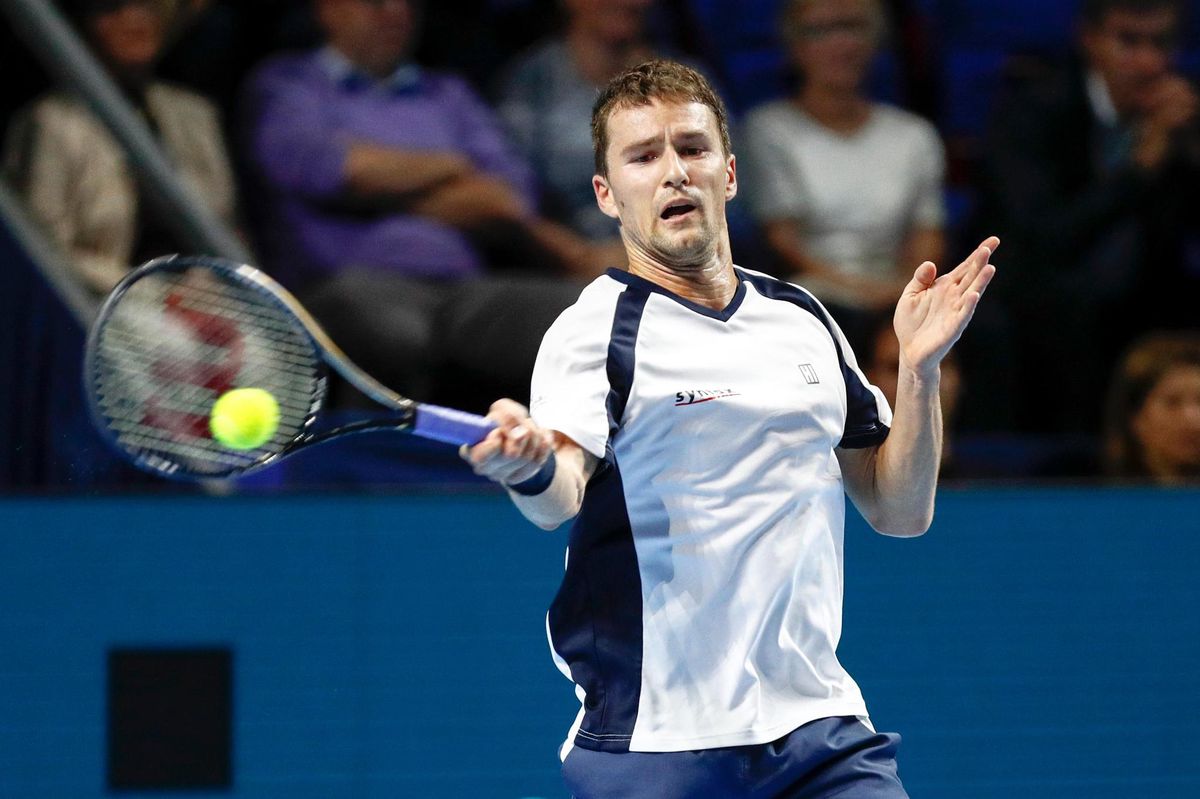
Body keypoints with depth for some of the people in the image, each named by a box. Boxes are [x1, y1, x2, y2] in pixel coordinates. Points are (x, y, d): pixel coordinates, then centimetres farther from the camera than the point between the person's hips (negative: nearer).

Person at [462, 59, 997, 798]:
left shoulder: (803, 320, 13)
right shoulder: (595, 328, -5)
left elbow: (901, 512, 16)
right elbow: (560, 500, -24)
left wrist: (920, 366, 1)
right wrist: (531, 466, -47)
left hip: (818, 727, 5)